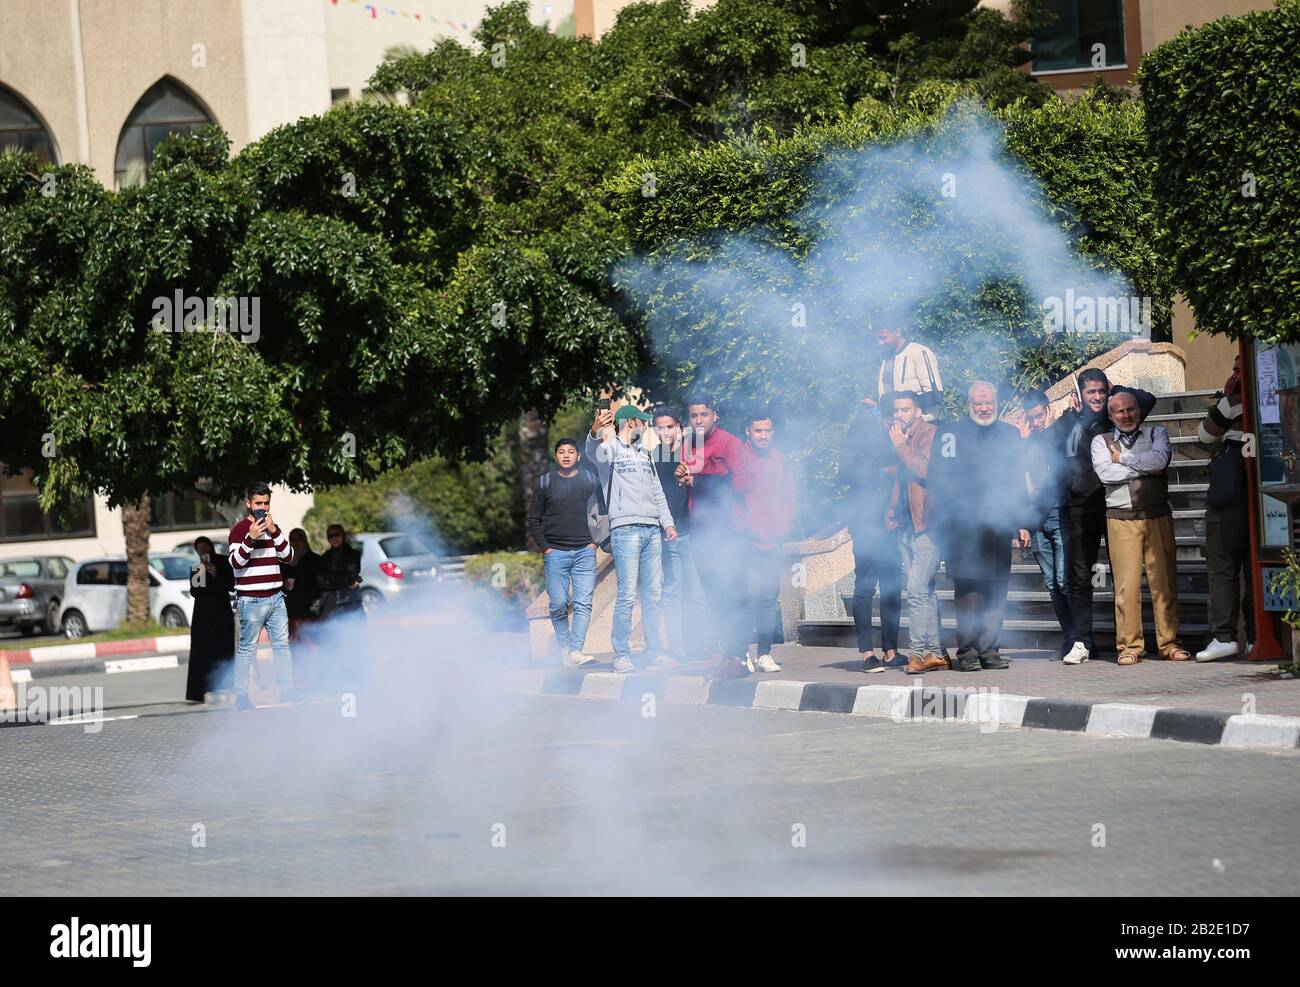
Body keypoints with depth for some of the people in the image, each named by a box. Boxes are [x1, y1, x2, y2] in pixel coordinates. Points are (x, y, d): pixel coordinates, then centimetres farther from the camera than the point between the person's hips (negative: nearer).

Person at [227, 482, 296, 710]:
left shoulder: (273, 527, 16)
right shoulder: (240, 529, -3)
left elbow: (288, 557, 6)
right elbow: (235, 562, -13)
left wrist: (274, 532, -7)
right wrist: (251, 538, -26)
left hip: (275, 597, 6)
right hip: (251, 600, -6)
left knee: (282, 645, 3)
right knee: (247, 648, -3)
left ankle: (287, 692, 5)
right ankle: (241, 697, 0)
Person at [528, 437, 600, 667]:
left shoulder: (590, 481, 9)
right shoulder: (545, 482, 7)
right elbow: (534, 520, 9)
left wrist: (596, 542, 3)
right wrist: (545, 547, -1)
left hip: (584, 553, 0)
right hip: (555, 553, 0)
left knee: (583, 604, -11)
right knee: (558, 605, -1)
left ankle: (575, 650, -16)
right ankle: (564, 648, 9)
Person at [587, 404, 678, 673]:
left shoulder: (644, 453, 24)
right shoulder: (610, 448, 1)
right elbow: (594, 452, -24)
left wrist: (667, 523, 11)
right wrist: (595, 433, -47)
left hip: (652, 529, 7)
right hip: (625, 528, -7)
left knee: (653, 593, 5)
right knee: (627, 594, -10)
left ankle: (655, 651, 9)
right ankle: (621, 654, -8)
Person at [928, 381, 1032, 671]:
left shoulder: (1009, 435, 16)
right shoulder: (950, 433, 3)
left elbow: (1018, 483, 18)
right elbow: (938, 479, 1)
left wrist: (1022, 523, 13)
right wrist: (949, 514, -8)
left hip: (1000, 525, 4)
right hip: (964, 527, -4)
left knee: (997, 589, 2)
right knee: (968, 587, -7)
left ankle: (989, 648, 8)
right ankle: (967, 651, -4)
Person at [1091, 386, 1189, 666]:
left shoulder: (1157, 433, 12)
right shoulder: (1102, 442, 11)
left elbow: (1160, 460, -9)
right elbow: (1105, 473, -8)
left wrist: (1122, 459, -3)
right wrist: (1144, 467, -5)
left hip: (1157, 517, 1)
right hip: (1120, 519, -1)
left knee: (1164, 581, -1)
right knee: (1126, 585, -5)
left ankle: (1169, 643, 4)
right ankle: (1129, 646, -1)